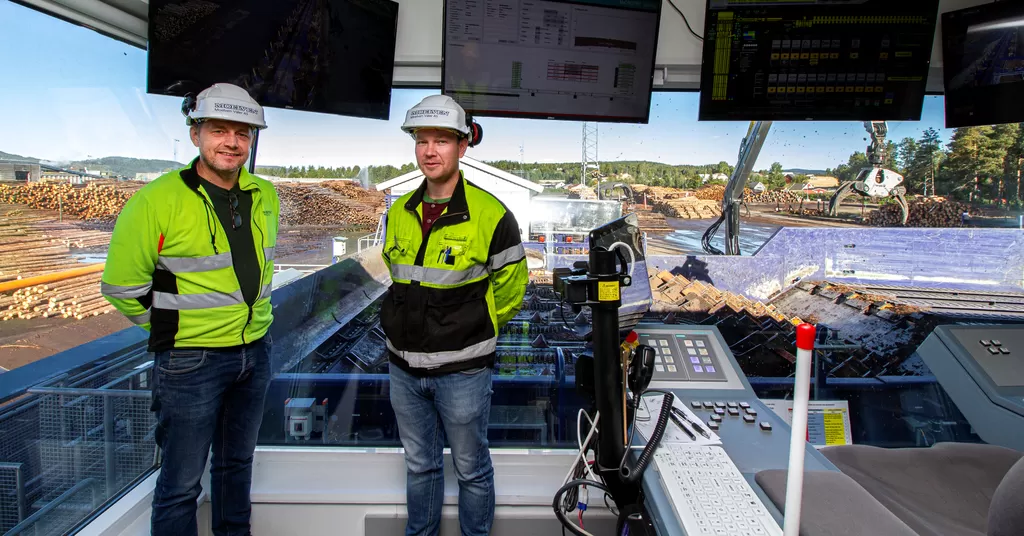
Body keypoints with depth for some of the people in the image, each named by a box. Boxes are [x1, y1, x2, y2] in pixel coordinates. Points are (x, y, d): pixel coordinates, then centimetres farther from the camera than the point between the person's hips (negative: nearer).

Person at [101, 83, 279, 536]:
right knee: (181, 483, 7)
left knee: (237, 462, 23)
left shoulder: (265, 196, 2)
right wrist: (173, 327, -1)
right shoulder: (157, 201, -16)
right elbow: (121, 286, -8)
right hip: (191, 360, -6)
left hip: (255, 352, 6)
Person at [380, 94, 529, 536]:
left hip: (461, 371, -5)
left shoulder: (490, 215, -15)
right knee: (419, 464, 22)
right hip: (404, 367, 5)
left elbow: (510, 290, -3)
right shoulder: (399, 213, 2)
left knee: (471, 469, 13)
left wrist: (471, 331, 4)